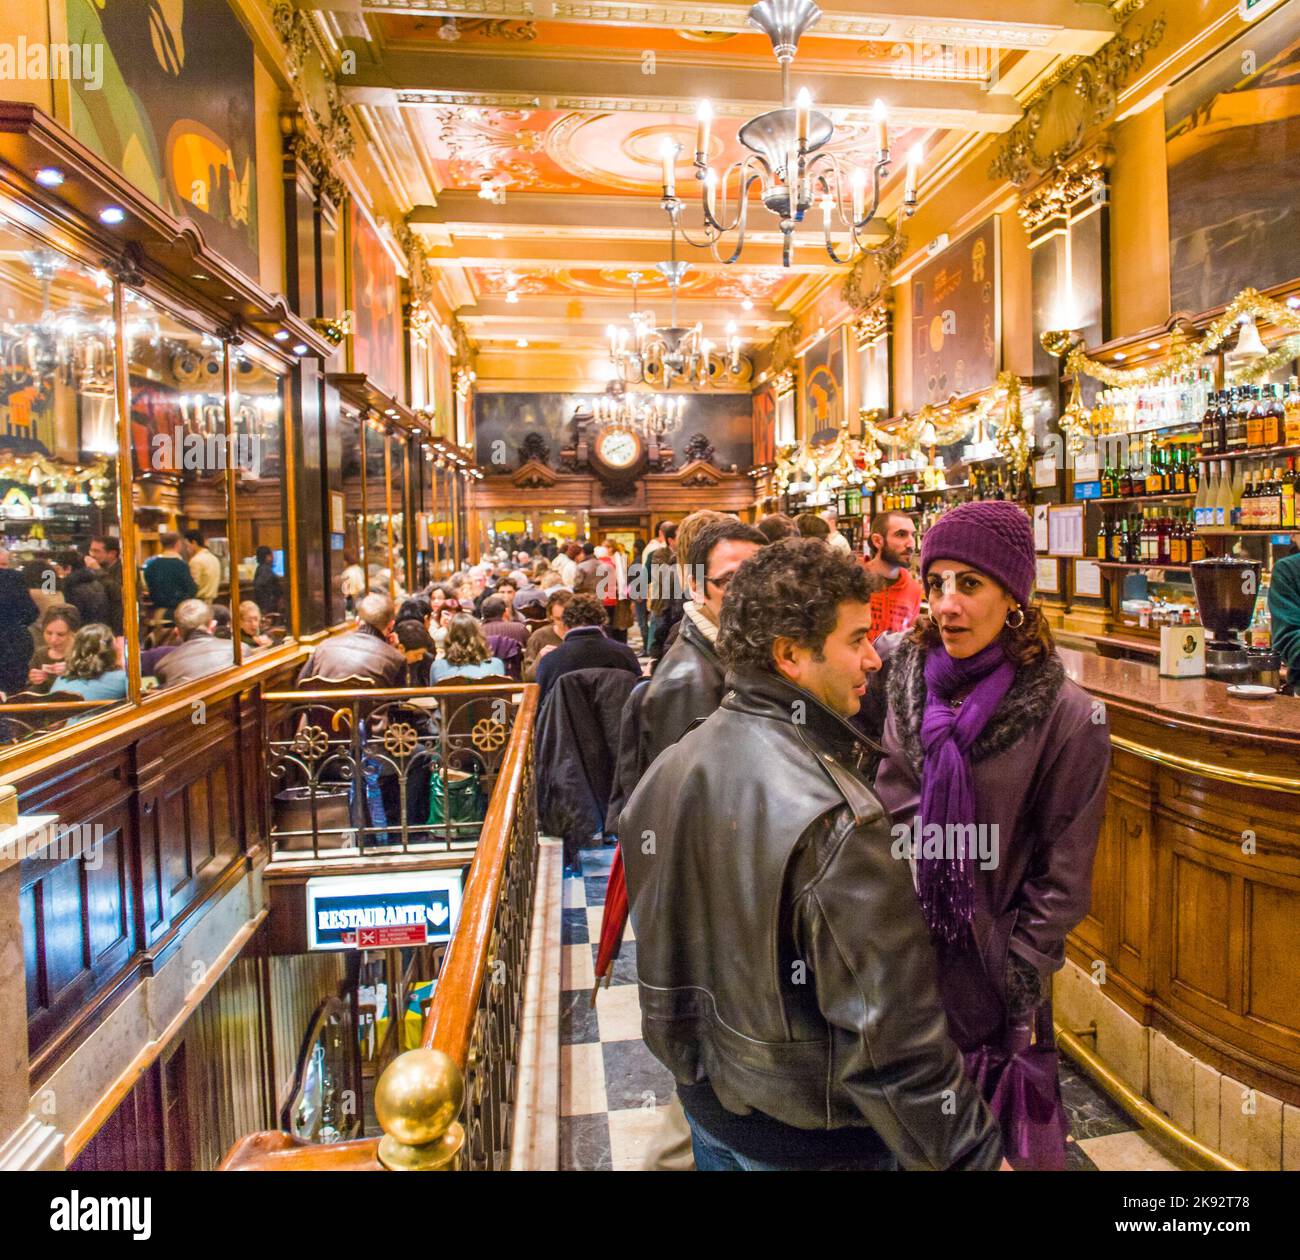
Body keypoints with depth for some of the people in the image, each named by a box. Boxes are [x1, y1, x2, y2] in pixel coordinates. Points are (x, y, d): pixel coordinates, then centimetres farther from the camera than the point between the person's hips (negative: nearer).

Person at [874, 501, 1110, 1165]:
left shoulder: (1067, 717, -16)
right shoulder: (912, 679, -6)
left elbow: (1062, 874, -9)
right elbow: (890, 807, 3)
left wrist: (1018, 982, -8)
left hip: (985, 959, -3)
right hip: (903, 943, 3)